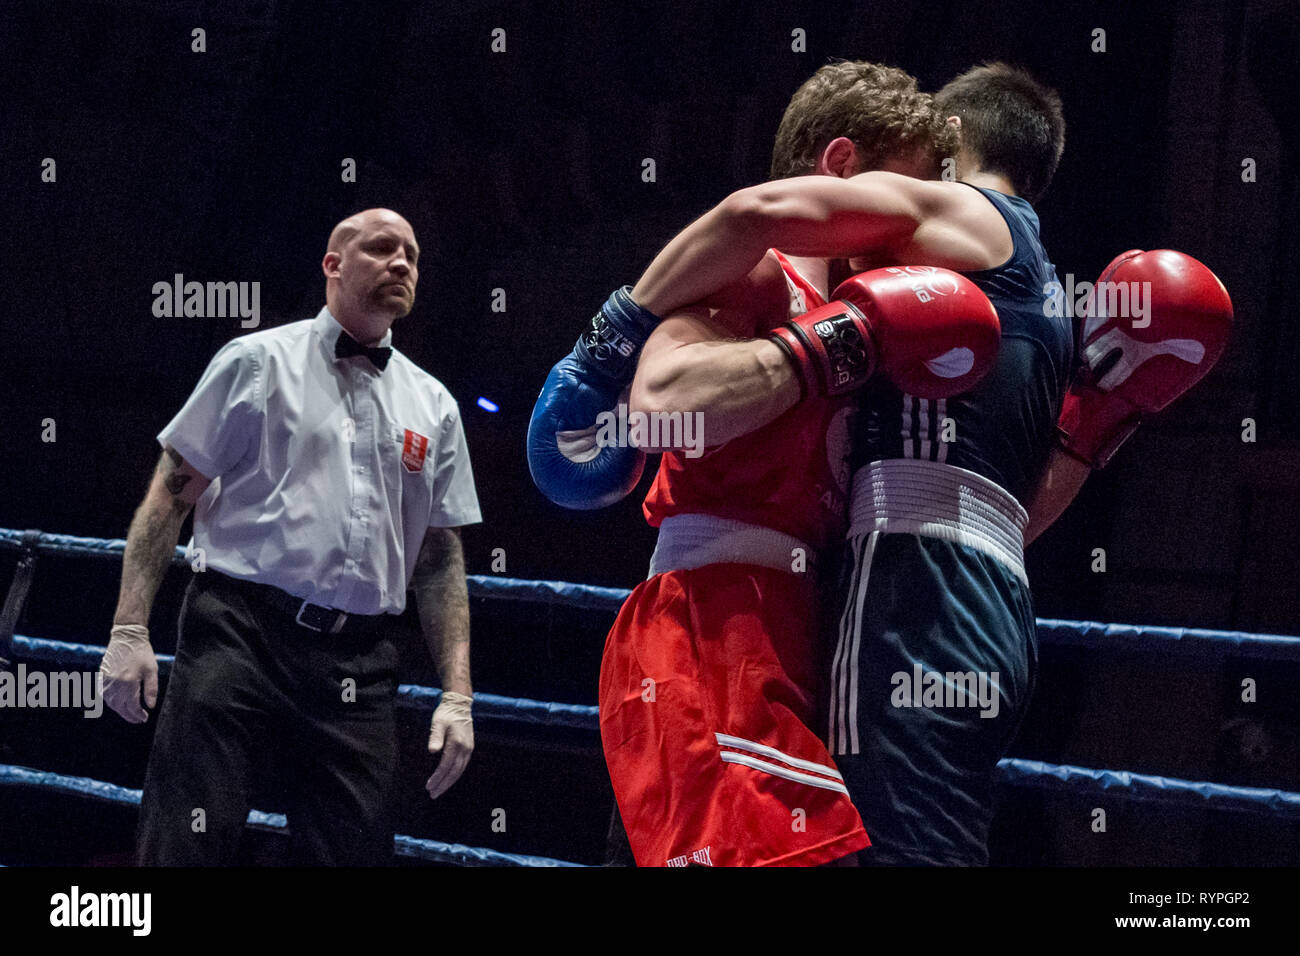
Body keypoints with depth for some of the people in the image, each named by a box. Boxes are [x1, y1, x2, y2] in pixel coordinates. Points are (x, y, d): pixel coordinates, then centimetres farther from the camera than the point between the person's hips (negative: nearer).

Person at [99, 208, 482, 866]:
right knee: (184, 847, -11)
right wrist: (130, 628, -6)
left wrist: (457, 695, 7)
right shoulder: (259, 361, 8)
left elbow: (441, 559, 17)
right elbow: (172, 492, 4)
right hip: (238, 635, -3)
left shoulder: (433, 405, 17)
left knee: (352, 853, 1)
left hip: (360, 667, 4)